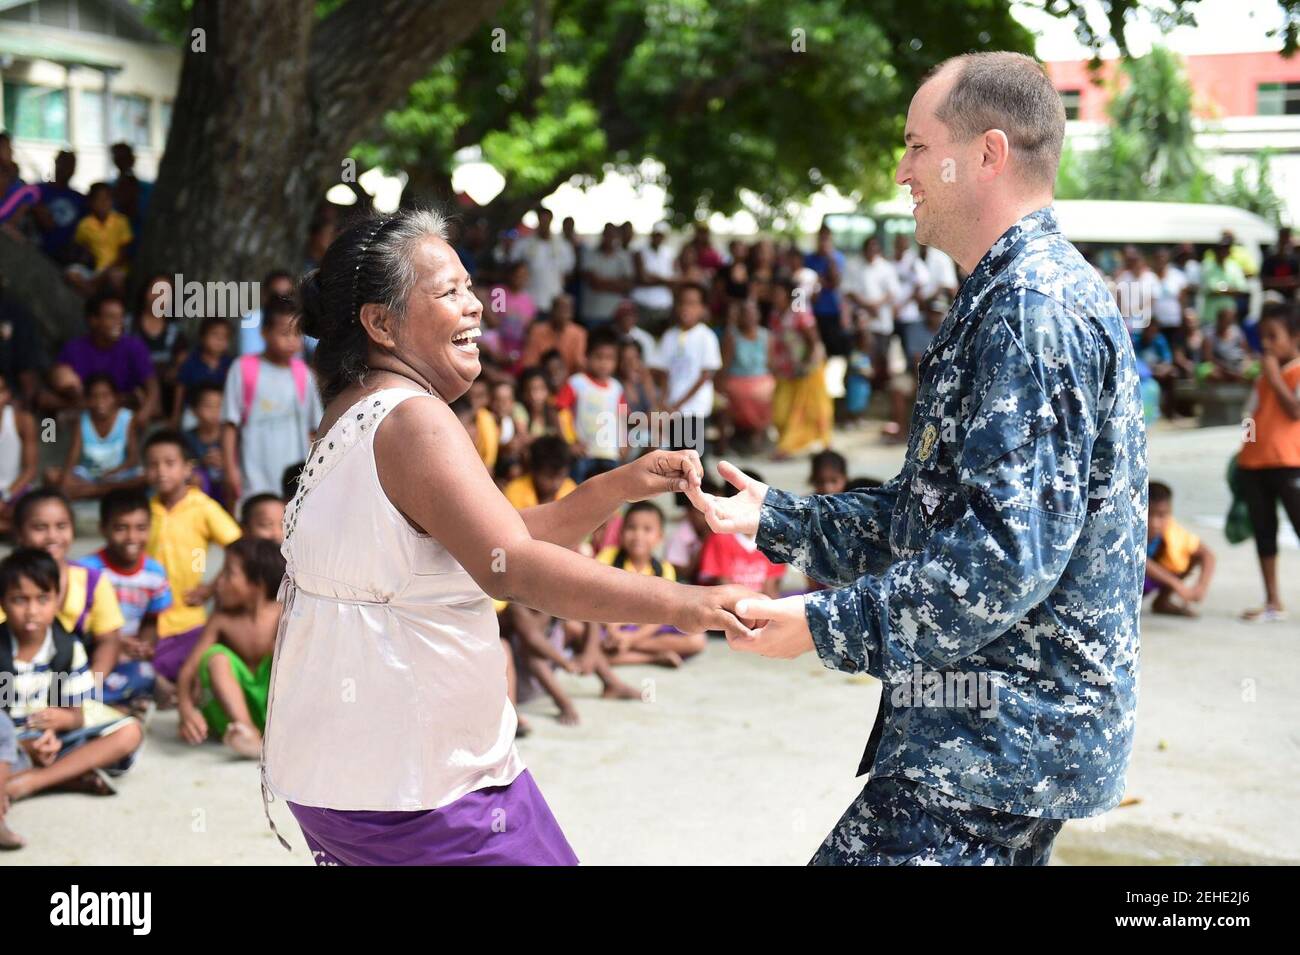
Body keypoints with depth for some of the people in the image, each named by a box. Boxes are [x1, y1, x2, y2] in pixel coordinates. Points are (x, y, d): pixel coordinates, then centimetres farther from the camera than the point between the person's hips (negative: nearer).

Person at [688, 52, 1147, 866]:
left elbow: (1010, 548, -25)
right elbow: (931, 509, 21)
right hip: (993, 716, 10)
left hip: (1000, 735, -10)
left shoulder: (1035, 303, -17)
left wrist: (833, 625, -20)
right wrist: (775, 520, 19)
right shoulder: (1010, 297, 18)